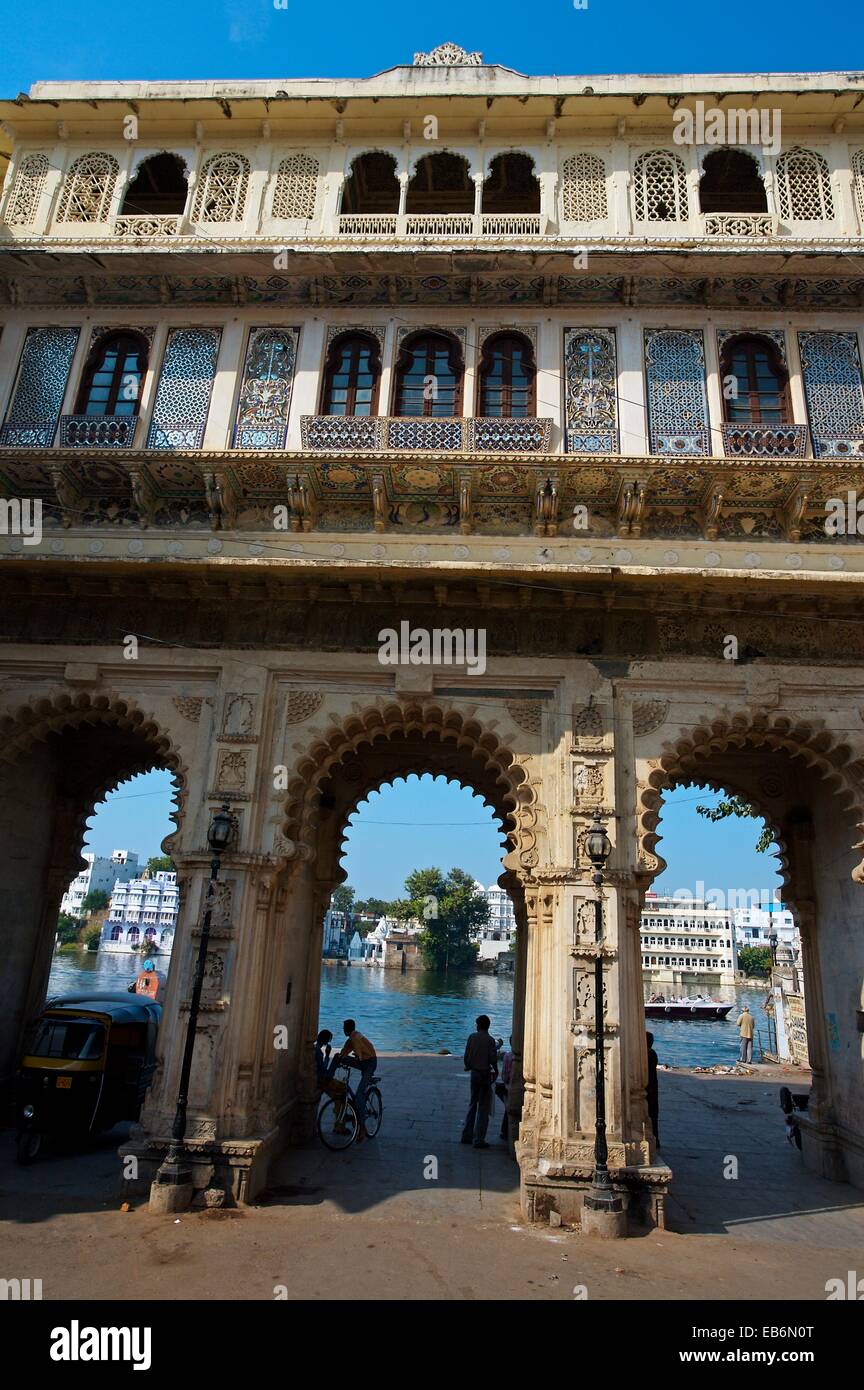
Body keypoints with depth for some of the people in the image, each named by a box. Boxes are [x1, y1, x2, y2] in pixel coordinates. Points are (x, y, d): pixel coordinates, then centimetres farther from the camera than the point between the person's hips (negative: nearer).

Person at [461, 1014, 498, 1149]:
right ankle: (478, 1140, 2)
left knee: (473, 1105, 18)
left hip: (474, 1073, 4)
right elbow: (493, 1059, -12)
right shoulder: (490, 1040, -11)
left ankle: (467, 1135, 21)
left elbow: (466, 1056, 3)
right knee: (483, 1108, 2)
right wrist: (495, 1072, 6)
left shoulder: (472, 1037, 0)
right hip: (485, 1074, -4)